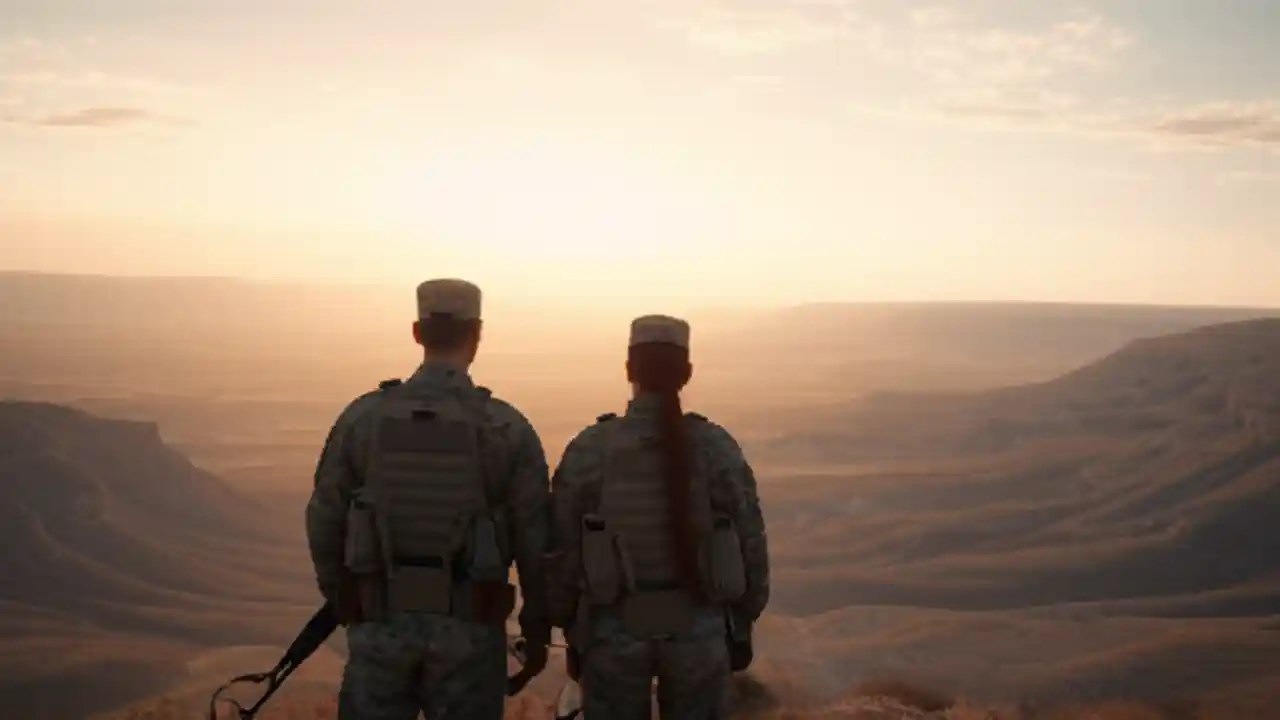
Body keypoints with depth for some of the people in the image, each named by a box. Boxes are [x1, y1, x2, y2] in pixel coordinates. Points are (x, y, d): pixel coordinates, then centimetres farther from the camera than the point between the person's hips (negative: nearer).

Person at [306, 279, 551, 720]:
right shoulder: (508, 428, -7)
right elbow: (535, 539, -5)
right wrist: (537, 629, 7)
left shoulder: (362, 416, -3)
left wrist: (340, 601, 18)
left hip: (381, 621, 1)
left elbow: (324, 521, 2)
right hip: (468, 626, -1)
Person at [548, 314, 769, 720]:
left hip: (614, 632, 0)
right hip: (698, 629, 1)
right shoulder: (717, 447, -8)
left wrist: (567, 622, 9)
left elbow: (562, 549, -5)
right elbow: (750, 542, -3)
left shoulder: (588, 449, -9)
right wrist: (745, 614, 12)